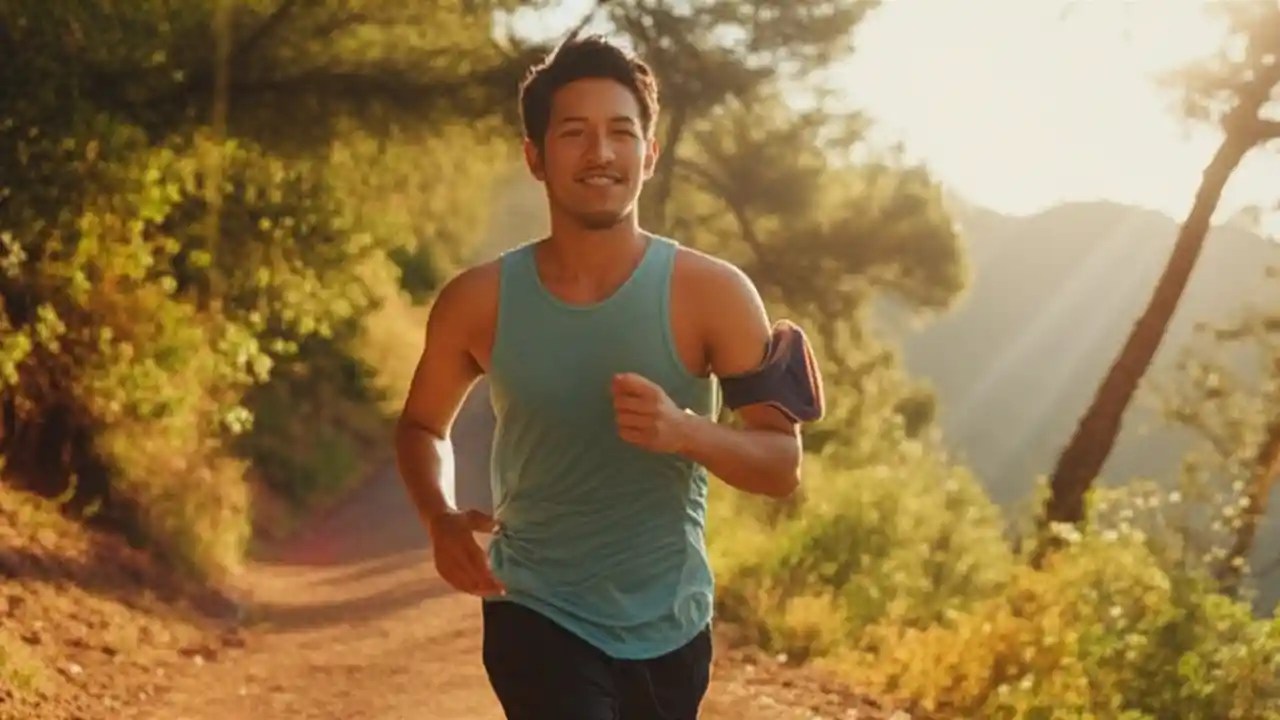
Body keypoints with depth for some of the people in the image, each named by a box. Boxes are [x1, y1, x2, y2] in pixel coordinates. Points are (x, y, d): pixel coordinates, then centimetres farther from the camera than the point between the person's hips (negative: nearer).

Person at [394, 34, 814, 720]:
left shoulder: (711, 293, -11)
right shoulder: (478, 301, -8)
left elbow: (782, 464, -8)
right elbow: (421, 424, 10)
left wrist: (686, 432, -28)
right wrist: (441, 522, -11)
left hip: (669, 625, 2)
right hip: (538, 617, -2)